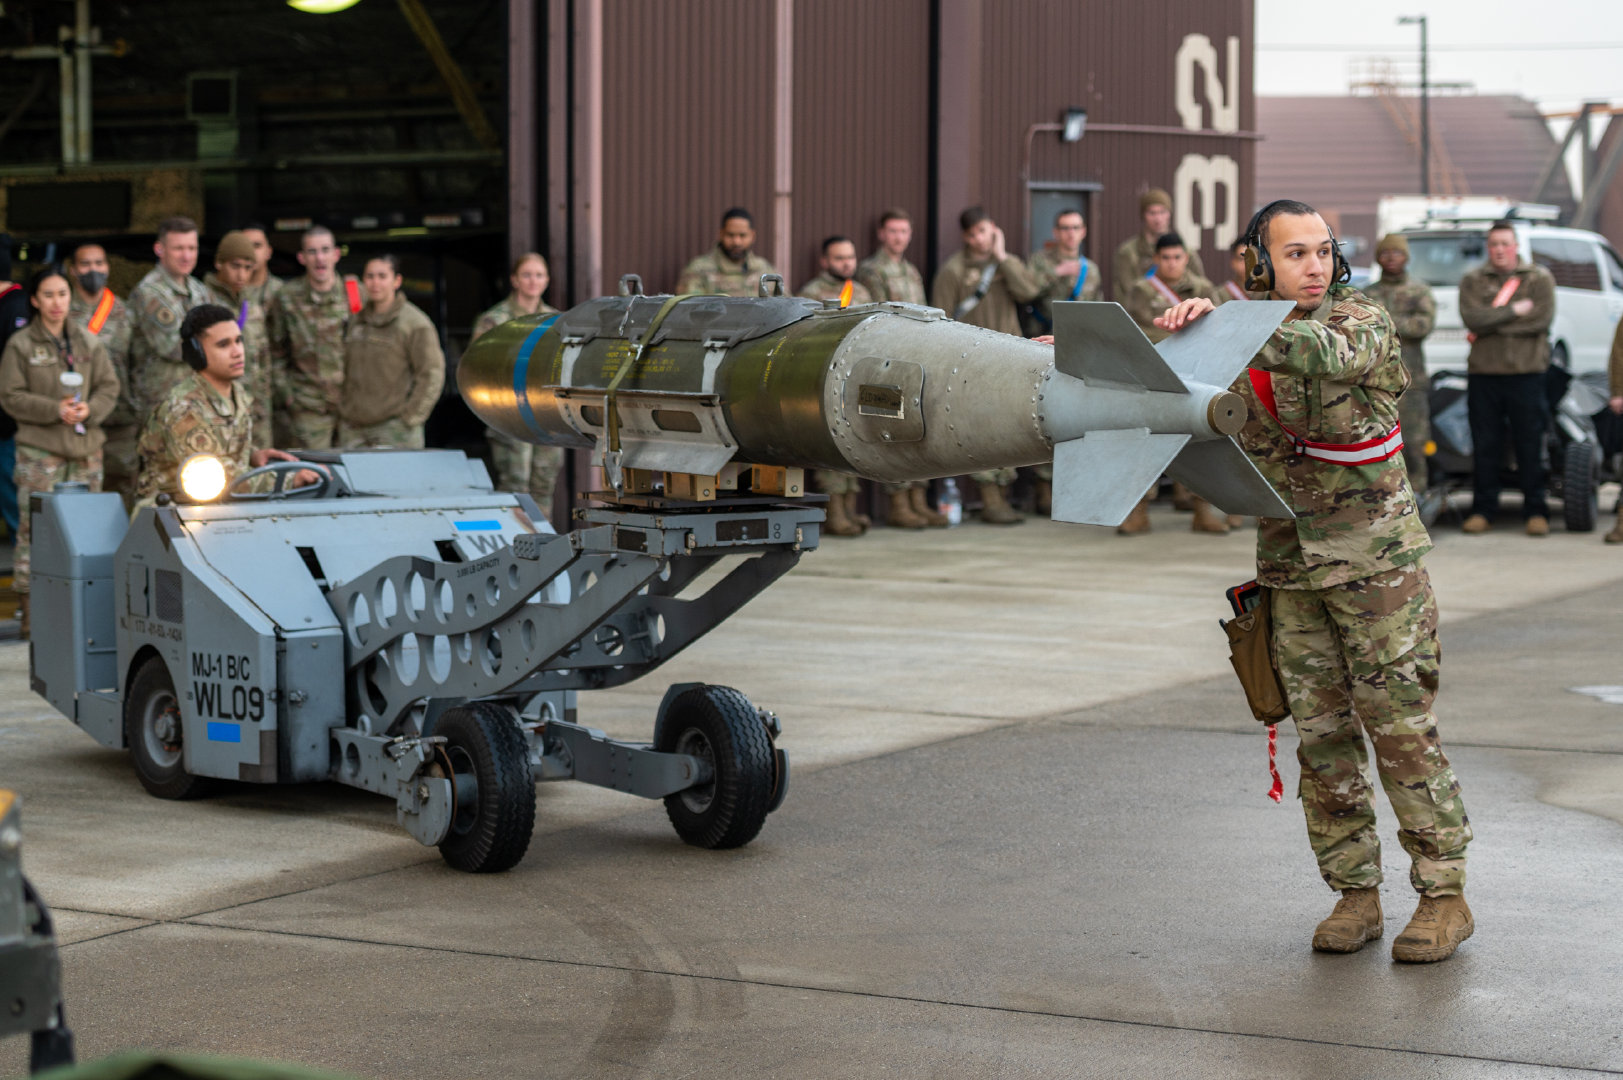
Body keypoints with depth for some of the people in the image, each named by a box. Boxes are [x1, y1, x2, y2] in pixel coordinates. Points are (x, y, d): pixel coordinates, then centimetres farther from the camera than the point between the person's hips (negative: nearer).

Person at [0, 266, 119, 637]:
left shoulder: (88, 343, 12)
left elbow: (109, 386, 12)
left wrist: (89, 409, -8)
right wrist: (55, 410, -14)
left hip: (86, 446, 4)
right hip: (39, 449, -4)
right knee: (34, 527, -7)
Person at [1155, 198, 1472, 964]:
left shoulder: (1365, 323, -10)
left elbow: (1326, 354, -31)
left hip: (1376, 558, -4)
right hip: (1290, 564, 4)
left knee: (1400, 725, -4)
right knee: (1322, 734, 5)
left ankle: (1444, 894, 4)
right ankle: (1354, 893, 14)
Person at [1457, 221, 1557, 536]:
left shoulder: (1540, 279, 7)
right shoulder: (1472, 281, 10)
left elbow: (1542, 320, -8)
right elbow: (1472, 318, -8)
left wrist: (1490, 325, -7)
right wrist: (1514, 311, -11)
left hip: (1526, 372, -1)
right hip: (1483, 373, 1)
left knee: (1530, 445, -1)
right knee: (1484, 447, 3)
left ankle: (1535, 512, 6)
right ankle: (1483, 511, 11)